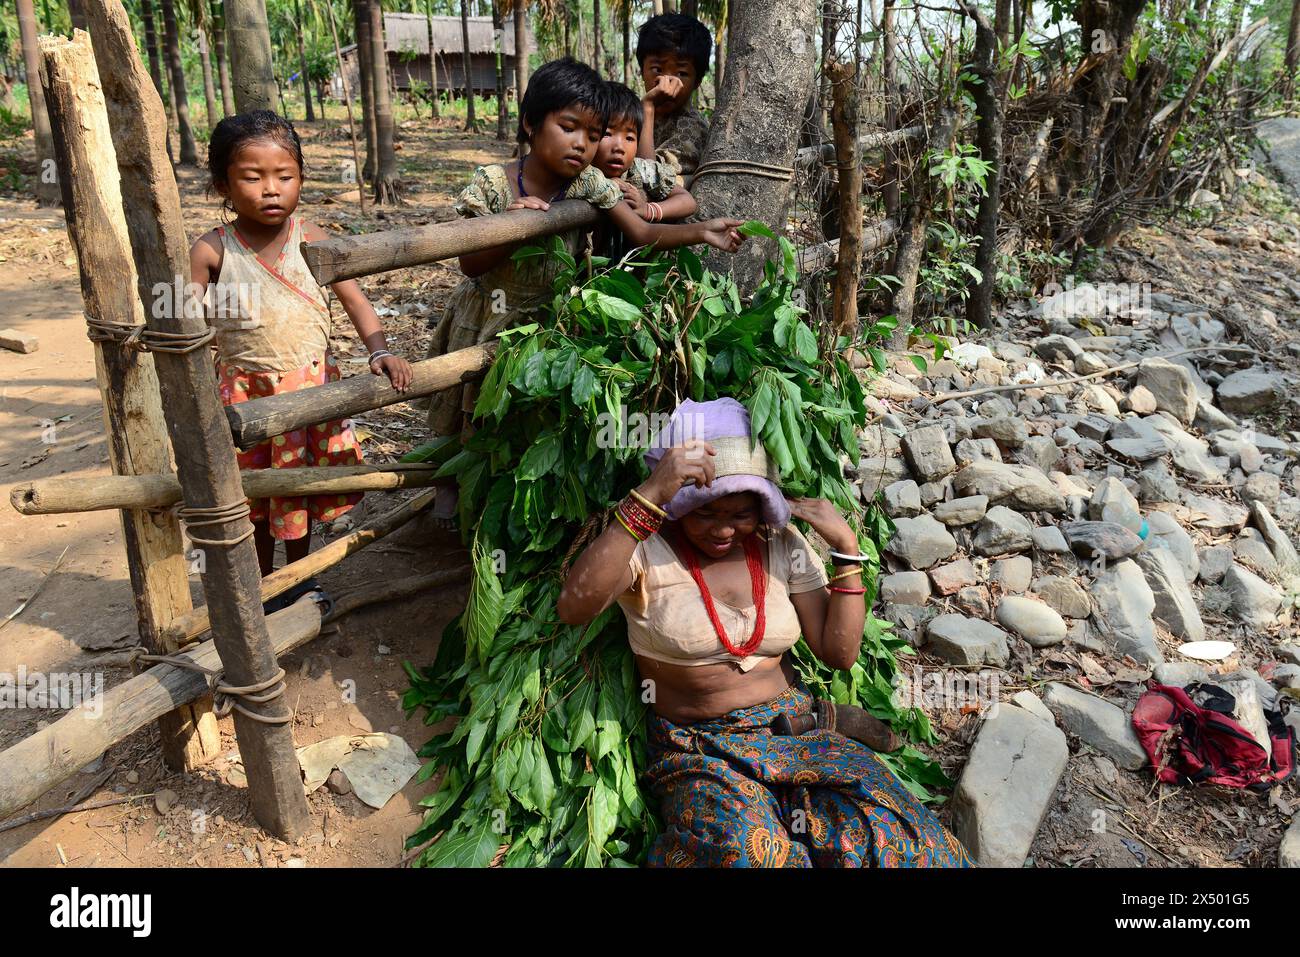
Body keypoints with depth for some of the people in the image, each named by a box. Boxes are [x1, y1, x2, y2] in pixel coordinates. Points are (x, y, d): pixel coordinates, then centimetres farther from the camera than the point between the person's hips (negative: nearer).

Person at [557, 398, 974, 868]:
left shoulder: (782, 545, 4)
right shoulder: (646, 547, -9)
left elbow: (839, 652, 2)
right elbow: (573, 608, -30)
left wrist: (846, 547, -7)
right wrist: (649, 496, -34)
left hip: (793, 731, 4)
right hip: (697, 752, -3)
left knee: (889, 830, -21)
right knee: (746, 850, -34)